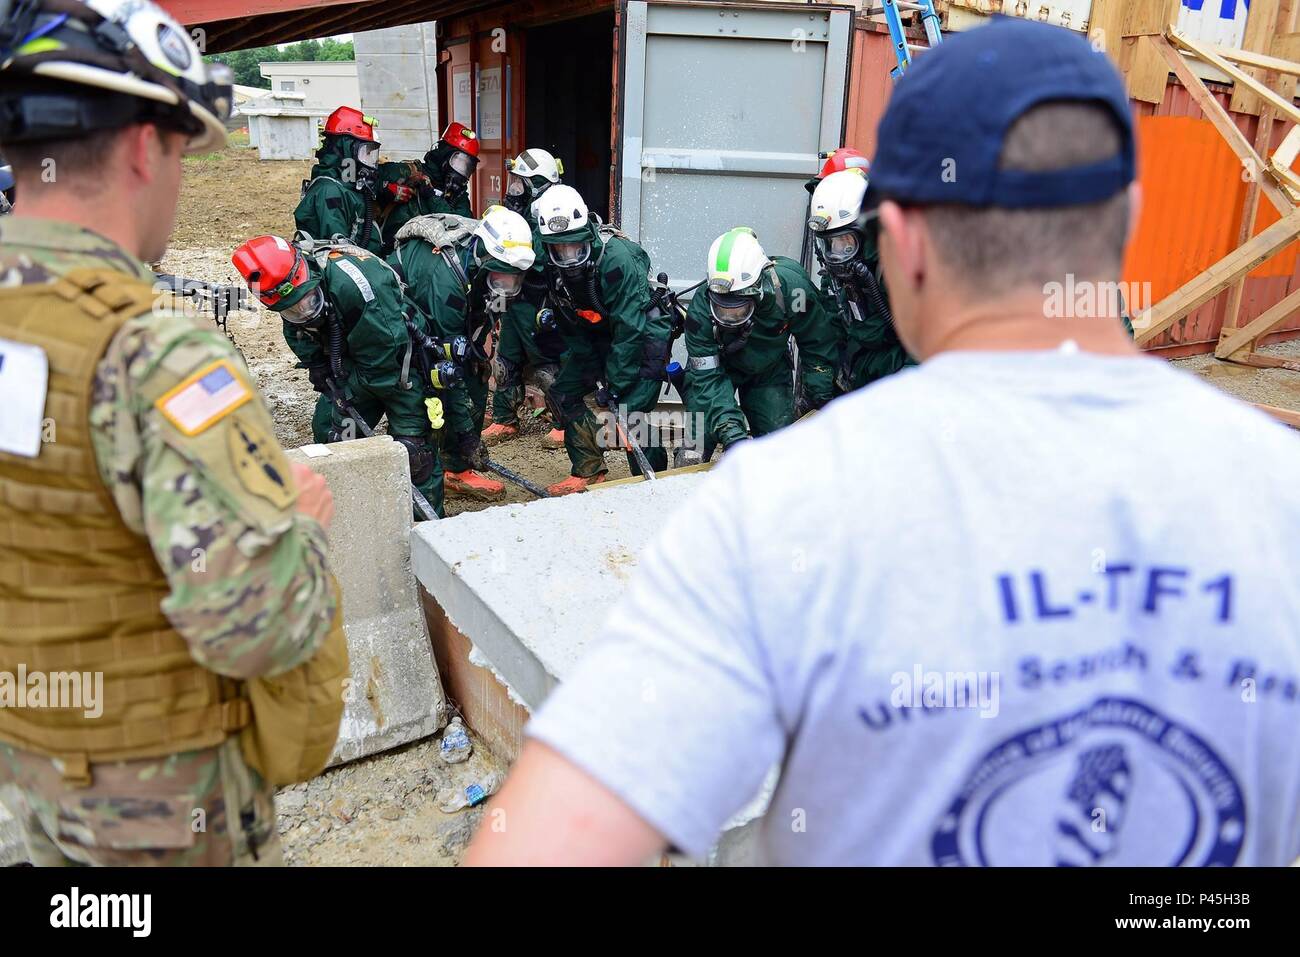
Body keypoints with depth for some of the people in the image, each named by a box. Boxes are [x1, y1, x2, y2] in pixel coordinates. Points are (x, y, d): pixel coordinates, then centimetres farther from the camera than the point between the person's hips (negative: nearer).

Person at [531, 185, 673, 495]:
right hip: (598, 337, 7)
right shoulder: (551, 267, -10)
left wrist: (615, 385, -25)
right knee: (562, 396, 2)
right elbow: (570, 327, -2)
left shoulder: (617, 258, -31)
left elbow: (631, 329, -29)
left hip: (644, 337, -7)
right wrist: (599, 378, -7)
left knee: (630, 412, -18)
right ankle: (589, 472, 13)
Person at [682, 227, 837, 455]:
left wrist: (820, 396, -10)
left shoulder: (790, 285, -32)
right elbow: (708, 378, -31)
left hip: (769, 372, 1)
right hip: (714, 367, -1)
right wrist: (730, 430, -43)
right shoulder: (701, 309, -34)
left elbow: (817, 342, -14)